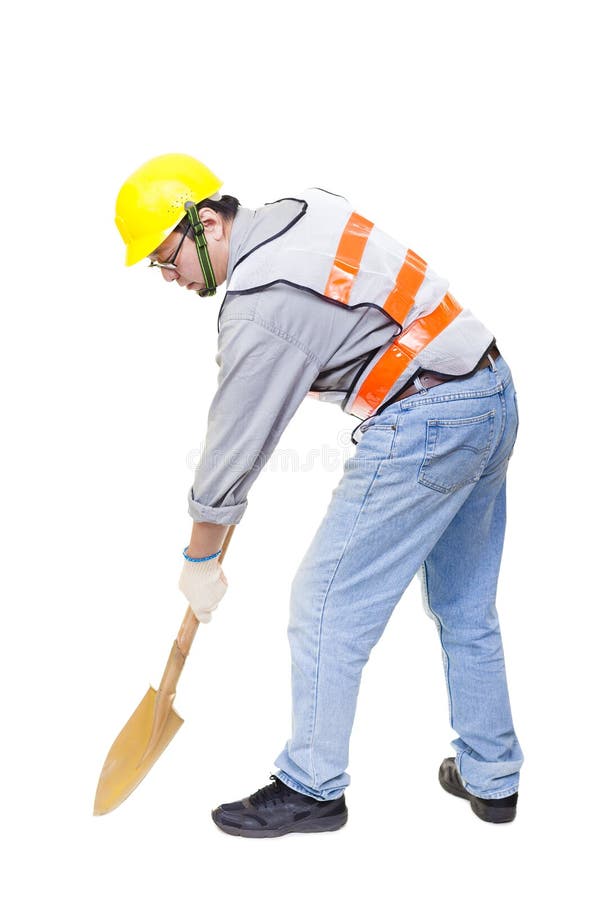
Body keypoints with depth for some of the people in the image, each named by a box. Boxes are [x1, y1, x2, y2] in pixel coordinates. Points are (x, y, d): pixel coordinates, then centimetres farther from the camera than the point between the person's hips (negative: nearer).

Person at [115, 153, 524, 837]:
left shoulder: (259, 308, -17)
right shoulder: (301, 209, 9)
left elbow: (234, 444, -11)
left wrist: (200, 560, 3)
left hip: (422, 427, -10)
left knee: (325, 605, 1)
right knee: (466, 608, 18)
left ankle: (312, 788, 16)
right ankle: (491, 778, 31)